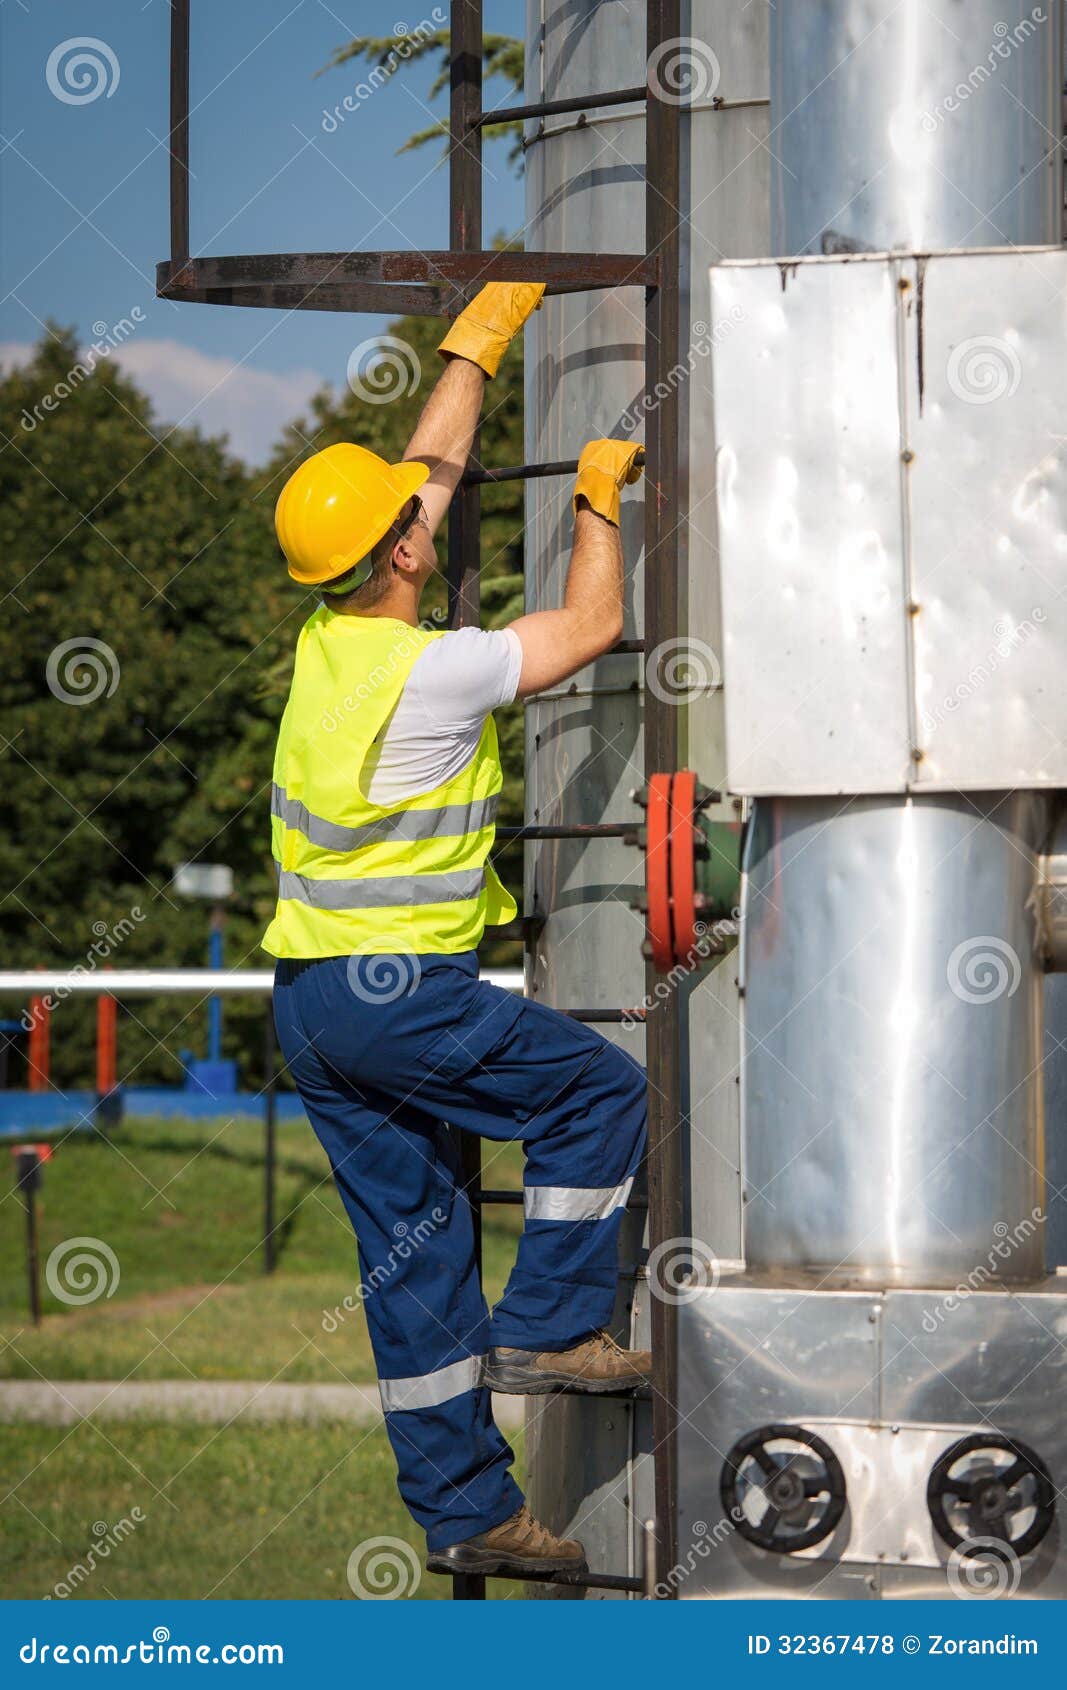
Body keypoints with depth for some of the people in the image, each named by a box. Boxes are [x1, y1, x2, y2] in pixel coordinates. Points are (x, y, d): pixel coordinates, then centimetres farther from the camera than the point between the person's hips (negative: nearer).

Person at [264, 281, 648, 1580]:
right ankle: (548, 1328, 5)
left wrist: (486, 327, 26)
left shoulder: (326, 638, 6)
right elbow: (593, 623, -5)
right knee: (603, 1092, 7)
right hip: (398, 989, -8)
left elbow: (430, 457, 18)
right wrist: (598, 495, 10)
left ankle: (462, 1509, 10)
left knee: (412, 1242, 8)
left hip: (309, 997, 8)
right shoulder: (435, 670, -17)